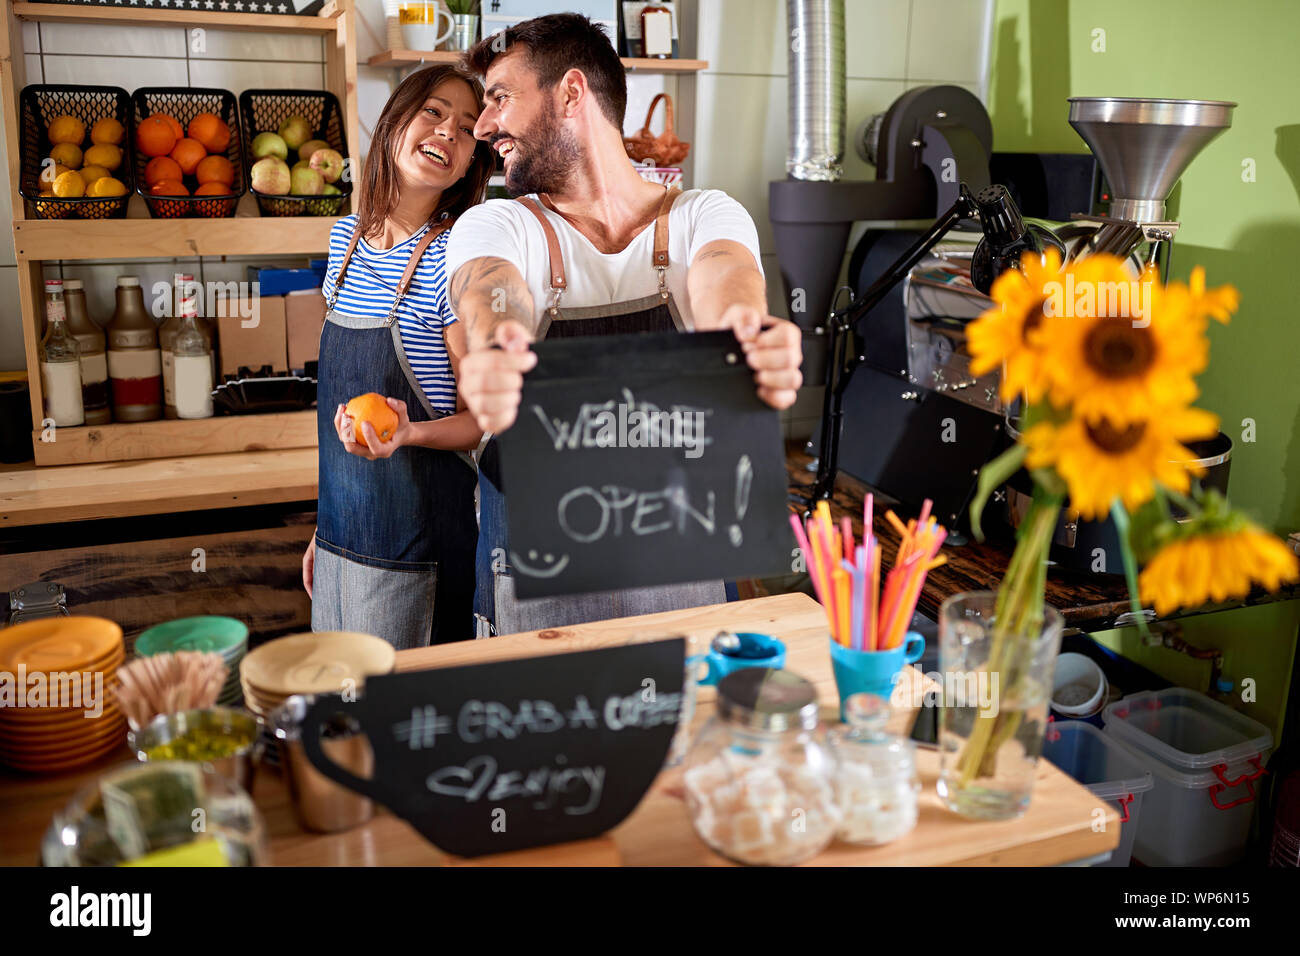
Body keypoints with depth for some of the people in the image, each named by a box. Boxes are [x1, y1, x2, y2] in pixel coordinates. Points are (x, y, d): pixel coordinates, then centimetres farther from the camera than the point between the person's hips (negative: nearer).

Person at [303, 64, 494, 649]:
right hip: (343, 529, 6)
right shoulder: (347, 238, 5)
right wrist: (324, 525, 16)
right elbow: (341, 399, 12)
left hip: (418, 544, -6)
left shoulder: (455, 255, -15)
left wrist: (407, 433, -32)